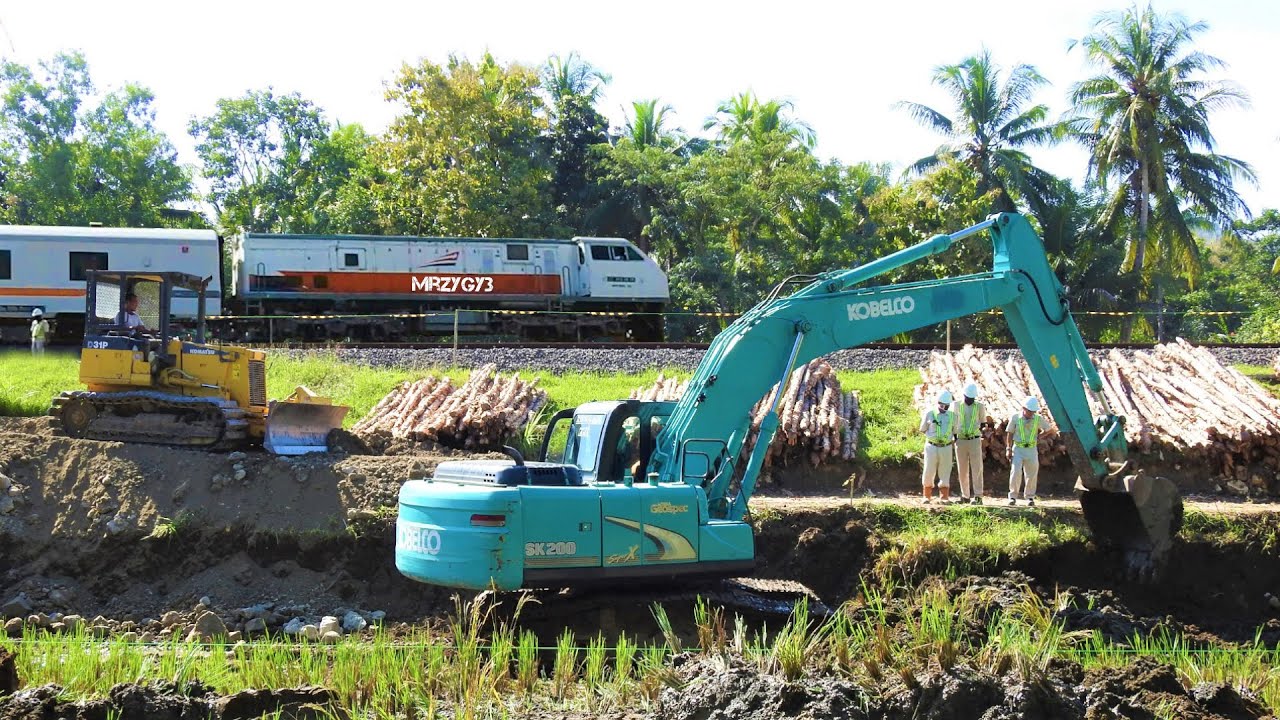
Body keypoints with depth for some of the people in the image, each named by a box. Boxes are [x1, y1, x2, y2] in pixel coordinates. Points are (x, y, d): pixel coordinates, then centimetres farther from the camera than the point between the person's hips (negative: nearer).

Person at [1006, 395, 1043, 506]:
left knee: (1032, 474, 4)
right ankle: (1013, 496, -4)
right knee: (1015, 472, -14)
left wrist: (1039, 436, -2)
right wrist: (1008, 449, -2)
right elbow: (1009, 434, 3)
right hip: (1018, 448, -2)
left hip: (1032, 449, 2)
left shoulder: (1037, 419, 0)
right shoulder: (1015, 418, -3)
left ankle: (1030, 497, 18)